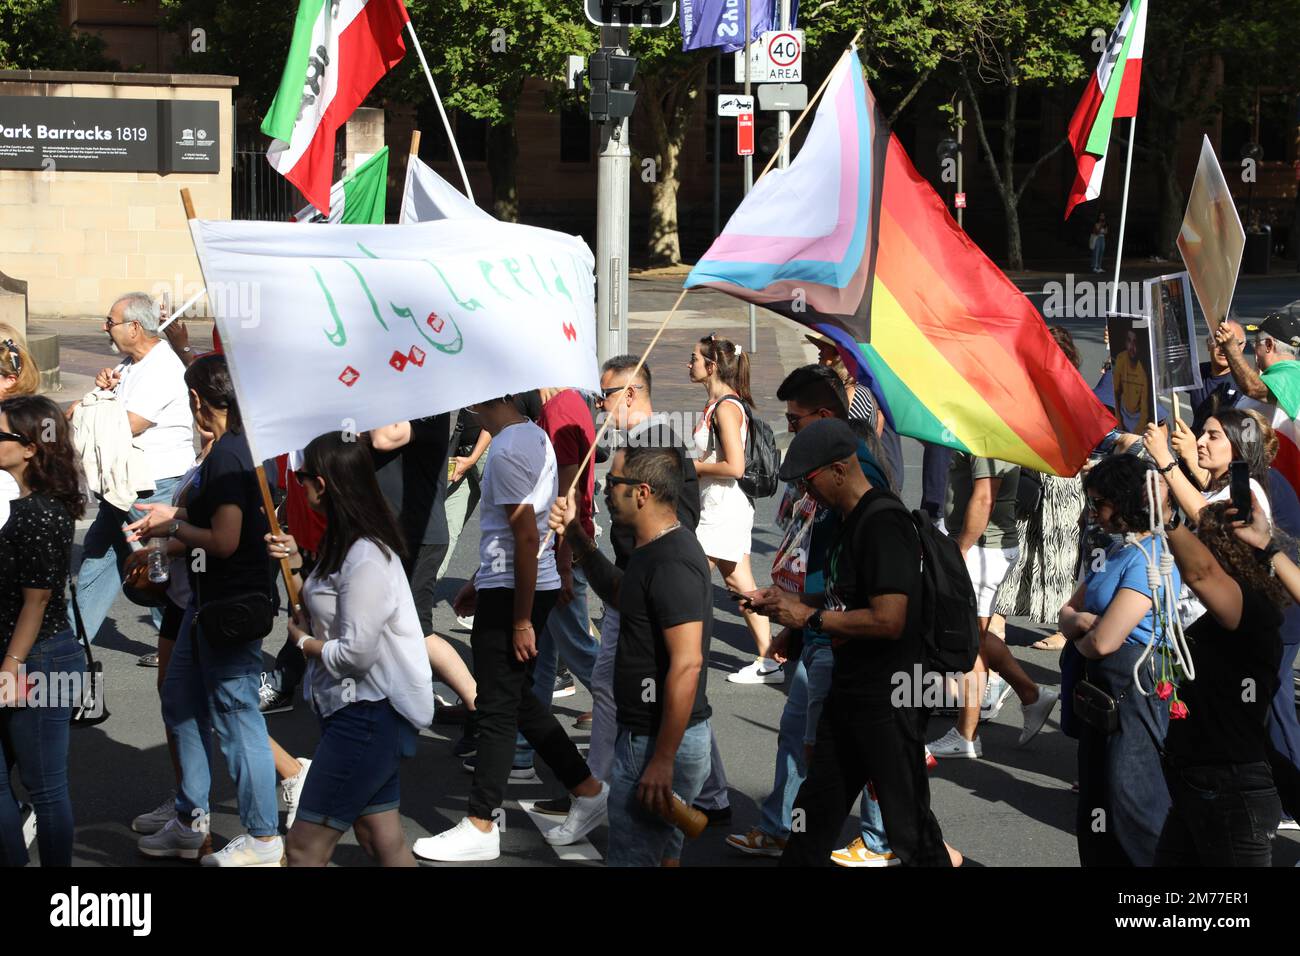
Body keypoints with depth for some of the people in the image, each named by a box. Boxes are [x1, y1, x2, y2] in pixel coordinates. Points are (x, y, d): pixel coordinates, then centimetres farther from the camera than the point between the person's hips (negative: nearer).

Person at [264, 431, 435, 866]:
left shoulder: (365, 560, -22)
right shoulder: (349, 545, 11)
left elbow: (356, 653, -24)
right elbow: (333, 613, 19)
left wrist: (304, 641, -7)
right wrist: (297, 562, 10)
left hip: (368, 716, -11)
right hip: (364, 711, 11)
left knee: (304, 847, -6)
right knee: (384, 841, 14)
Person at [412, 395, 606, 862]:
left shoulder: (507, 451, -19)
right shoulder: (535, 437, 11)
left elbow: (526, 535, -21)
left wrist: (521, 621, -18)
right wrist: (479, 582, 23)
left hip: (511, 591, -10)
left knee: (497, 709, -1)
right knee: (518, 700, 18)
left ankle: (480, 828, 7)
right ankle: (588, 792, 23)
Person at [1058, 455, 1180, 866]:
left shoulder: (1149, 558, -19)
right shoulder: (1112, 548, 11)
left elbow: (1103, 642, -24)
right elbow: (1067, 614, 13)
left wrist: (1079, 642, -2)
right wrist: (1080, 621, -10)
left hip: (1134, 691, -9)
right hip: (1101, 691, 9)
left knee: (1130, 802, -3)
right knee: (1097, 798, 16)